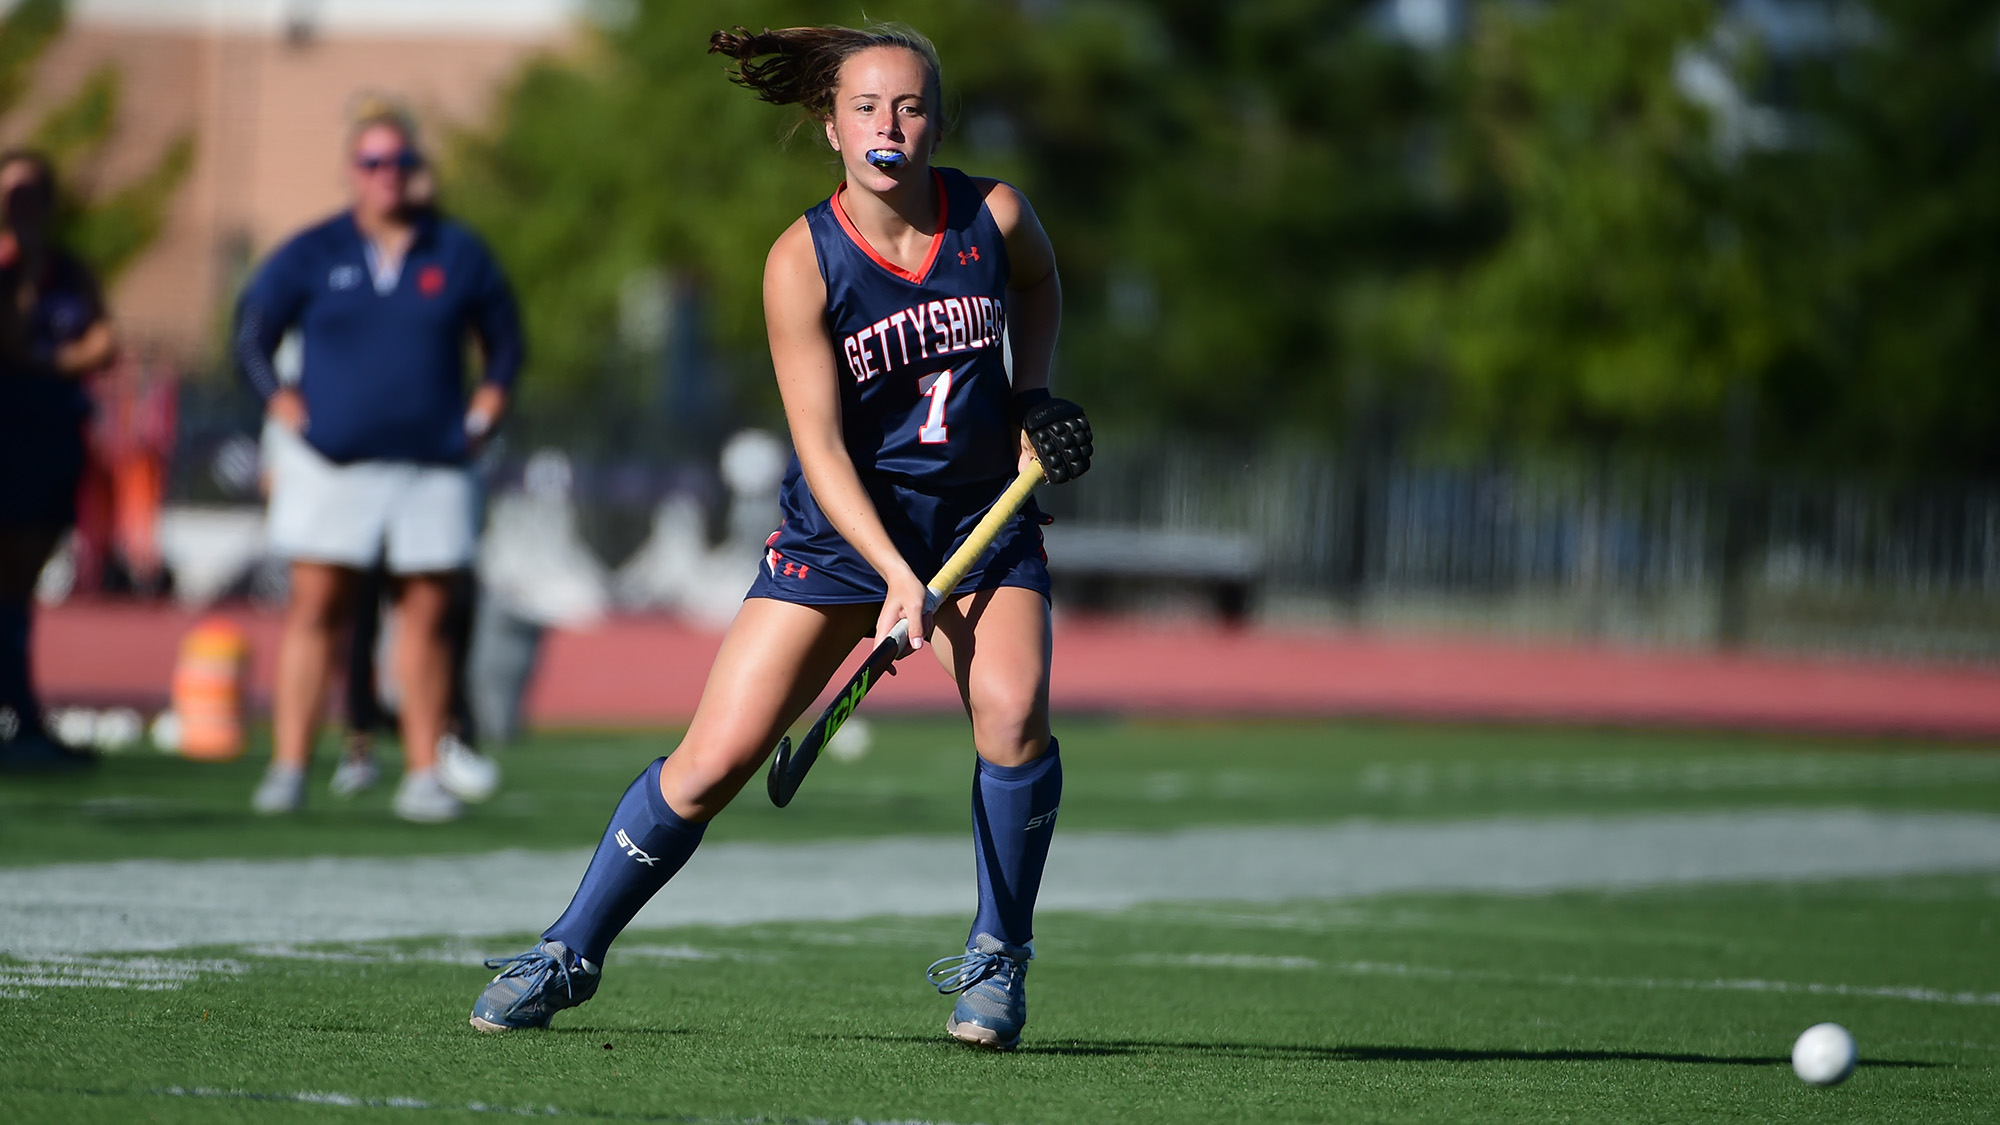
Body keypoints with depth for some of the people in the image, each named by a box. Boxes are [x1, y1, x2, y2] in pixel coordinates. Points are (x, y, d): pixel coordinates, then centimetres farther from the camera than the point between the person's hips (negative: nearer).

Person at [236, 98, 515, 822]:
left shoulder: (457, 254, 8)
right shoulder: (312, 255, 5)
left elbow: (504, 338, 18)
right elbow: (252, 332, 12)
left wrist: (486, 406, 6)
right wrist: (281, 402, 0)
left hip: (431, 463, 1)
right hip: (331, 462, -1)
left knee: (426, 613, 0)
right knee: (315, 606, -7)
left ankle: (425, 772, 4)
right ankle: (288, 767, -7)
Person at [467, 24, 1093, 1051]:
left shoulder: (995, 217, -9)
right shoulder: (802, 262, -16)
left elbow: (1038, 285, 18)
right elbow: (821, 448, -18)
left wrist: (1033, 399, 2)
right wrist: (896, 575, -28)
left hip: (984, 515, 2)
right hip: (841, 527, -1)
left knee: (1012, 707, -26)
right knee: (715, 757, -8)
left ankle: (997, 962, -6)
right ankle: (569, 955, 12)